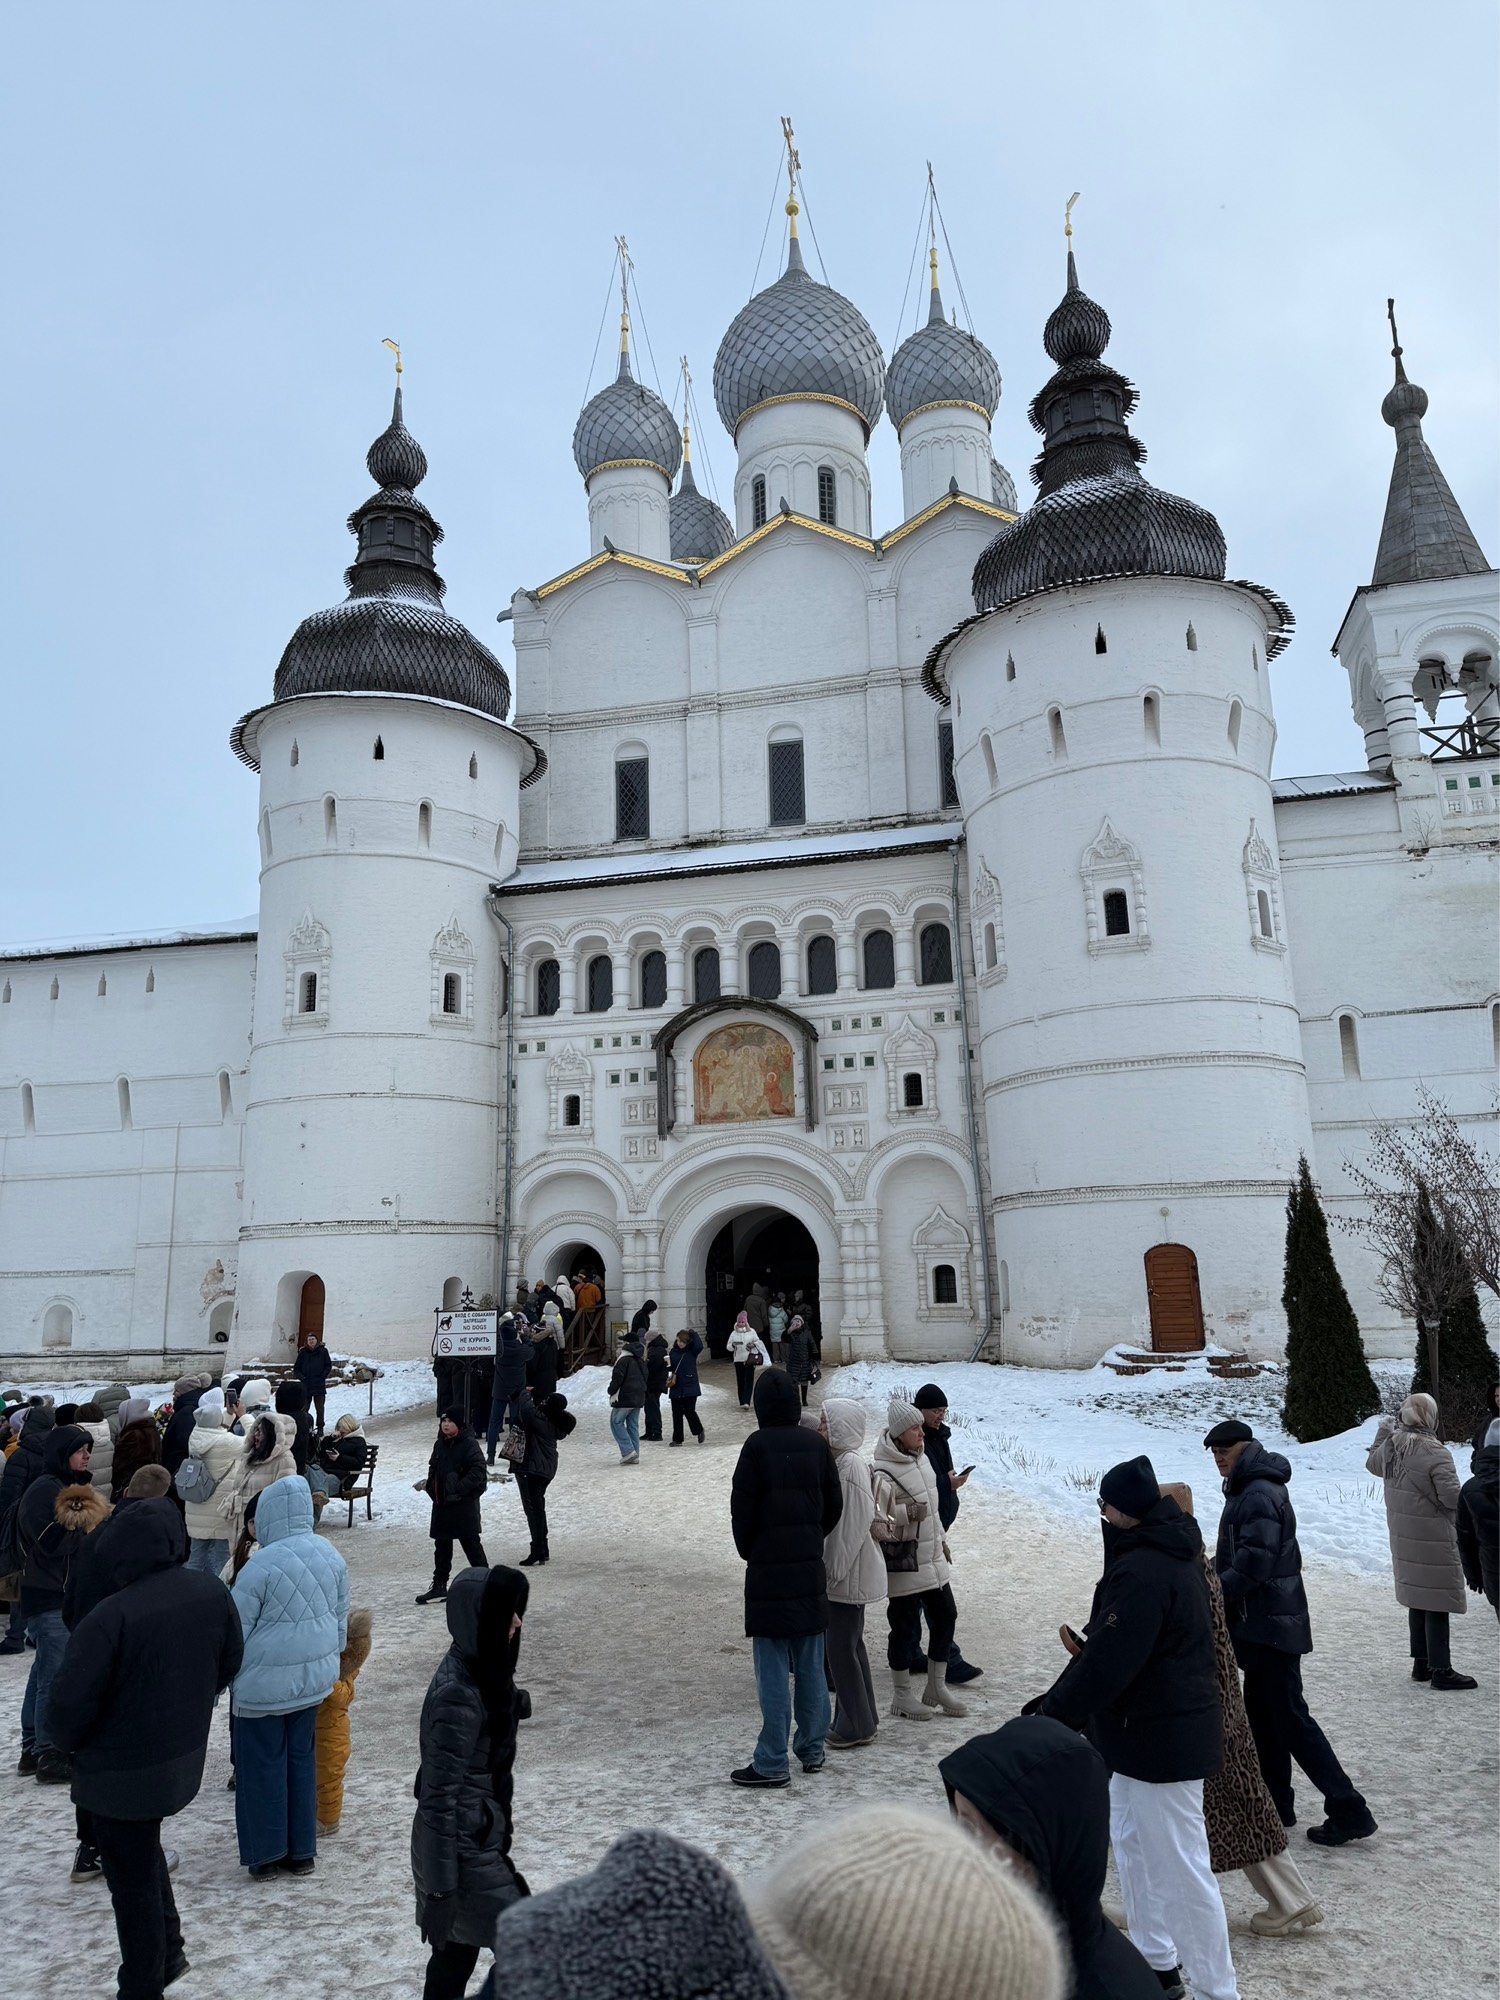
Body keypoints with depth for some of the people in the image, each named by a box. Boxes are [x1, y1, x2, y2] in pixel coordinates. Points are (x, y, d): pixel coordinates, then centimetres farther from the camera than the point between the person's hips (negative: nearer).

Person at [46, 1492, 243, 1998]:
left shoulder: (110, 1616, -30)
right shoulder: (212, 1593, -10)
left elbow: (69, 1704, -24)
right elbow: (230, 1663, 4)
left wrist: (68, 1744, -2)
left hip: (120, 1774, -6)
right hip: (183, 1759, 6)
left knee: (132, 1883, 14)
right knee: (144, 1854, 30)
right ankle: (167, 1952, 40)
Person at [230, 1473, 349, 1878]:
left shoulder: (262, 1565, -21)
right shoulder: (330, 1555, -2)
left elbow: (236, 1630, -12)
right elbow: (342, 1616, 9)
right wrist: (331, 1657, 23)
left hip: (265, 1683, -6)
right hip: (314, 1677, 6)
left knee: (263, 1764, 12)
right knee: (302, 1757, 18)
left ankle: (265, 1854, 23)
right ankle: (301, 1851, 28)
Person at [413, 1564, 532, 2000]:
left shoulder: (481, 1670, -1)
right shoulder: (458, 1696, -29)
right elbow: (439, 1796, -24)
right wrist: (440, 1887, -20)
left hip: (477, 1838, 8)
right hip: (463, 1849, -8)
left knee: (459, 1948, 21)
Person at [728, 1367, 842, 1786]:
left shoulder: (757, 1446, -14)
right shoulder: (817, 1444, 0)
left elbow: (742, 1507, -9)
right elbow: (834, 1504, 5)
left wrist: (748, 1551, 7)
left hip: (768, 1569, -5)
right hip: (810, 1567, 5)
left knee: (773, 1669, 1)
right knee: (810, 1665, 15)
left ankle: (772, 1763, 5)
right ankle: (812, 1750, 25)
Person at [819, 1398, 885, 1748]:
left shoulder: (850, 1465, -21)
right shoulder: (838, 1460, 7)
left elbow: (854, 1523, -22)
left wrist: (835, 1569, -18)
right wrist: (831, 1568, 14)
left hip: (848, 1574, -9)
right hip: (842, 1571, 9)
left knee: (840, 1648, 1)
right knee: (850, 1644, 18)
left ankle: (855, 1727, 13)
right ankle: (862, 1719, 30)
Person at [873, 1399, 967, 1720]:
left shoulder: (921, 1459, 5)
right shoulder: (884, 1474, -22)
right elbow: (874, 1522, -20)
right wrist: (907, 1514, -29)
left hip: (932, 1558, 8)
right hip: (903, 1564, -8)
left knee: (945, 1616, 14)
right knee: (906, 1627, 2)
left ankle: (937, 1687, 31)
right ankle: (902, 1695, 20)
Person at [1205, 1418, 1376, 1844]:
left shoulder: (1260, 1496, -21)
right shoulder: (1247, 1490, 13)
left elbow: (1253, 1565, -26)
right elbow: (1233, 1554, 20)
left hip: (1270, 1624, -10)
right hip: (1262, 1623, 10)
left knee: (1290, 1717, -4)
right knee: (1262, 1713, 16)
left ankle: (1348, 1809, 2)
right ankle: (1276, 1803, 26)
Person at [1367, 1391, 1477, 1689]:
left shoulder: (1389, 1445, 0)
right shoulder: (1434, 1452, -22)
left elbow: (1372, 1464, 22)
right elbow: (1452, 1498, -20)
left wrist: (1383, 1431, 30)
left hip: (1403, 1538, 7)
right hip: (1433, 1539, -7)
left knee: (1418, 1600, 17)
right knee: (1437, 1603, 1)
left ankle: (1421, 1663, 26)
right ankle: (1441, 1671, 8)